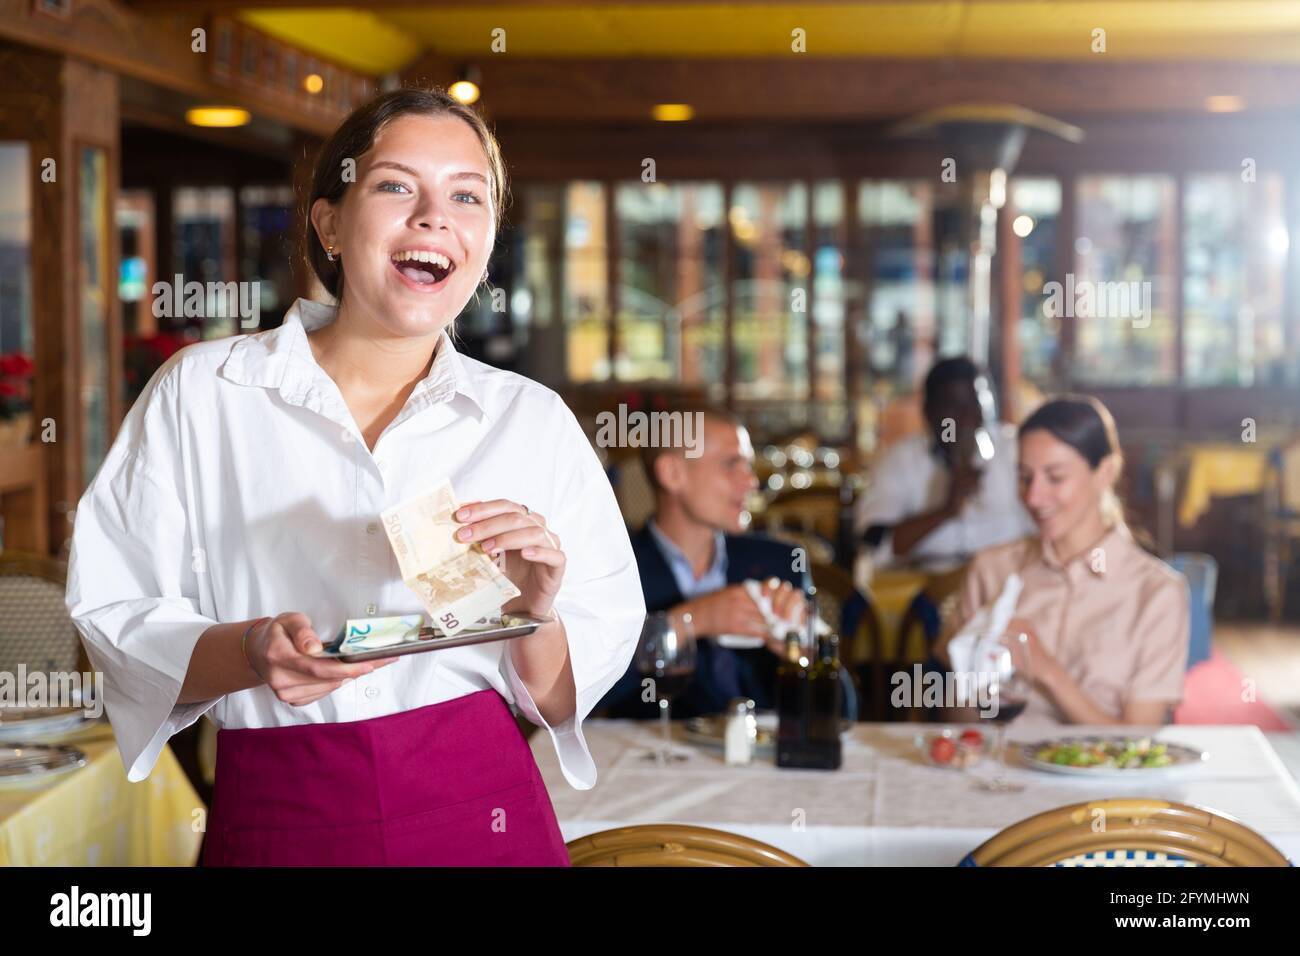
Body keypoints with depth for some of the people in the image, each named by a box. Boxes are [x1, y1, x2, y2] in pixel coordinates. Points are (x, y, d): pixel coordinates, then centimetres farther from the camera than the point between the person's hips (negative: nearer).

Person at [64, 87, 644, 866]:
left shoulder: (535, 420, 4)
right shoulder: (201, 392, -1)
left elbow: (572, 691, 5)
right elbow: (114, 617, -3)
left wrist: (534, 618, -15)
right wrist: (249, 652, -20)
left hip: (486, 816, 2)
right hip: (274, 823, -1)